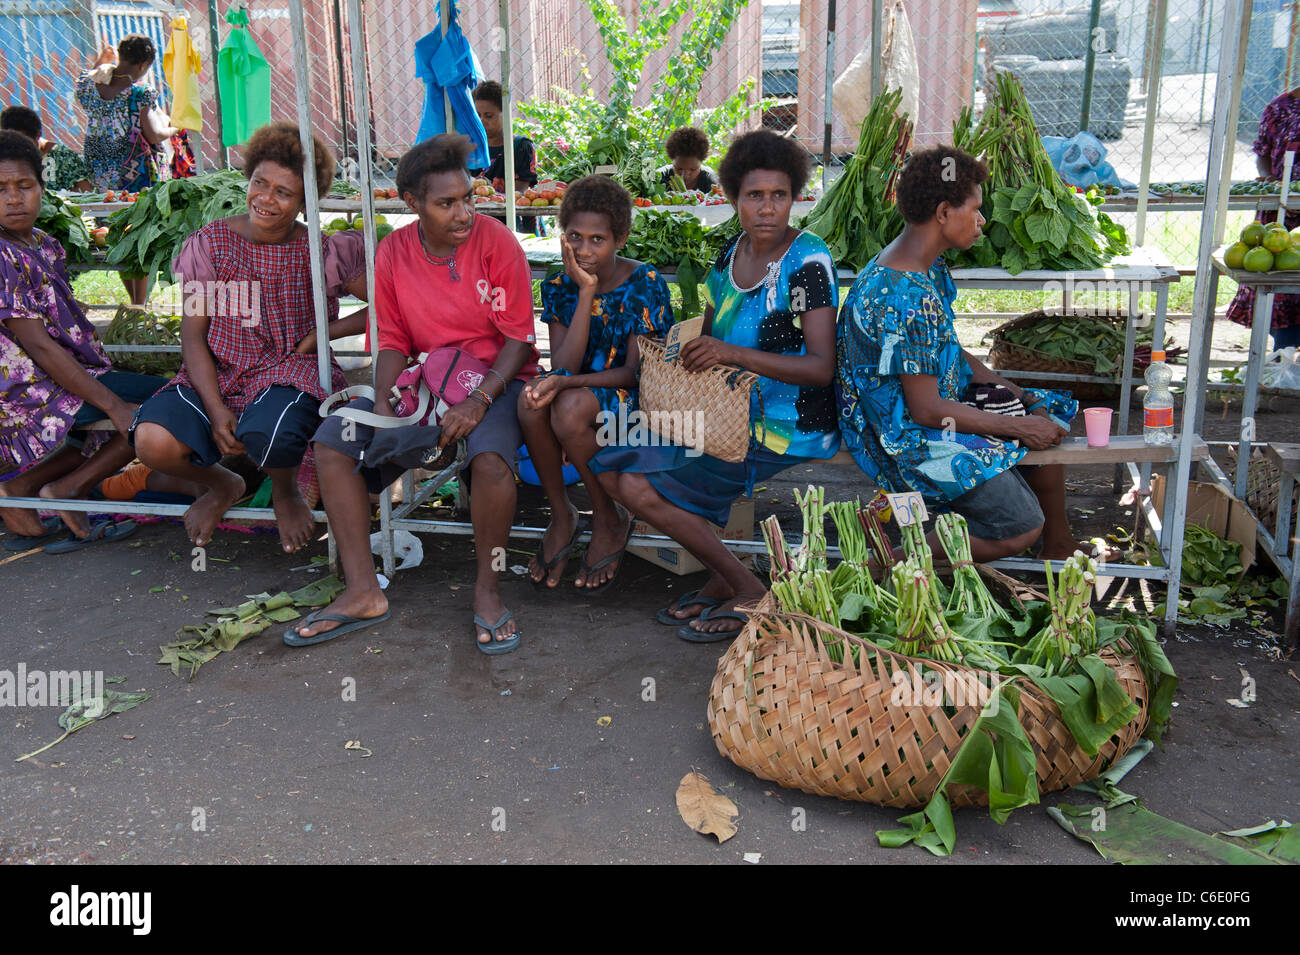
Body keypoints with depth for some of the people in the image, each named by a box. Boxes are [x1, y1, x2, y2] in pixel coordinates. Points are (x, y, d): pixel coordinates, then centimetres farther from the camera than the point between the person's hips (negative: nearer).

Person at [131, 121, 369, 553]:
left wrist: (324, 333, -9)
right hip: (216, 376, 3)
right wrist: (215, 409, -12)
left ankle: (286, 492, 4)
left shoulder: (323, 253, -1)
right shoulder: (211, 243, 1)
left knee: (267, 435, -38)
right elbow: (193, 336, 0)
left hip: (290, 371, -2)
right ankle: (221, 485, 13)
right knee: (153, 441, -26)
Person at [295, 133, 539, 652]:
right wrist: (383, 400, -14)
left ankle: (487, 588, -12)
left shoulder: (495, 241, -12)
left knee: (490, 456, -37)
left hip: (496, 378, -4)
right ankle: (363, 591, -7)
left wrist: (479, 400, -25)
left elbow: (519, 338, -12)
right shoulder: (394, 252, 1)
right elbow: (392, 341, 6)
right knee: (332, 441, -13)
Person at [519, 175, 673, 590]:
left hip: (633, 399, -4)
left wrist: (565, 382, -28)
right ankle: (560, 515, -10)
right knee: (531, 400, -29)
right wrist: (586, 294, -19)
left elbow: (634, 371, -15)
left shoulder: (644, 284, -11)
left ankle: (609, 522, -11)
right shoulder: (558, 287, 0)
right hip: (580, 390, 4)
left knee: (570, 407, -34)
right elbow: (562, 366, -12)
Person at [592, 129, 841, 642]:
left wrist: (733, 354, -31)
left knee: (641, 486, -16)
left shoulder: (807, 261, -16)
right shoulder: (731, 252, 6)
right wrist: (677, 352, 0)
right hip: (730, 411, 8)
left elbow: (822, 367, -22)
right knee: (611, 463, 1)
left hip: (788, 427, -8)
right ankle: (722, 578, 6)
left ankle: (748, 592, -1)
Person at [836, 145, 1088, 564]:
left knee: (1049, 417, 17)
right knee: (1021, 527, -14)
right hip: (907, 436, -10)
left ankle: (1059, 545, 31)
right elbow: (926, 409, -26)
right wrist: (1019, 427, -17)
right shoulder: (908, 297, -29)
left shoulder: (927, 266, 4)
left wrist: (1014, 393, 6)